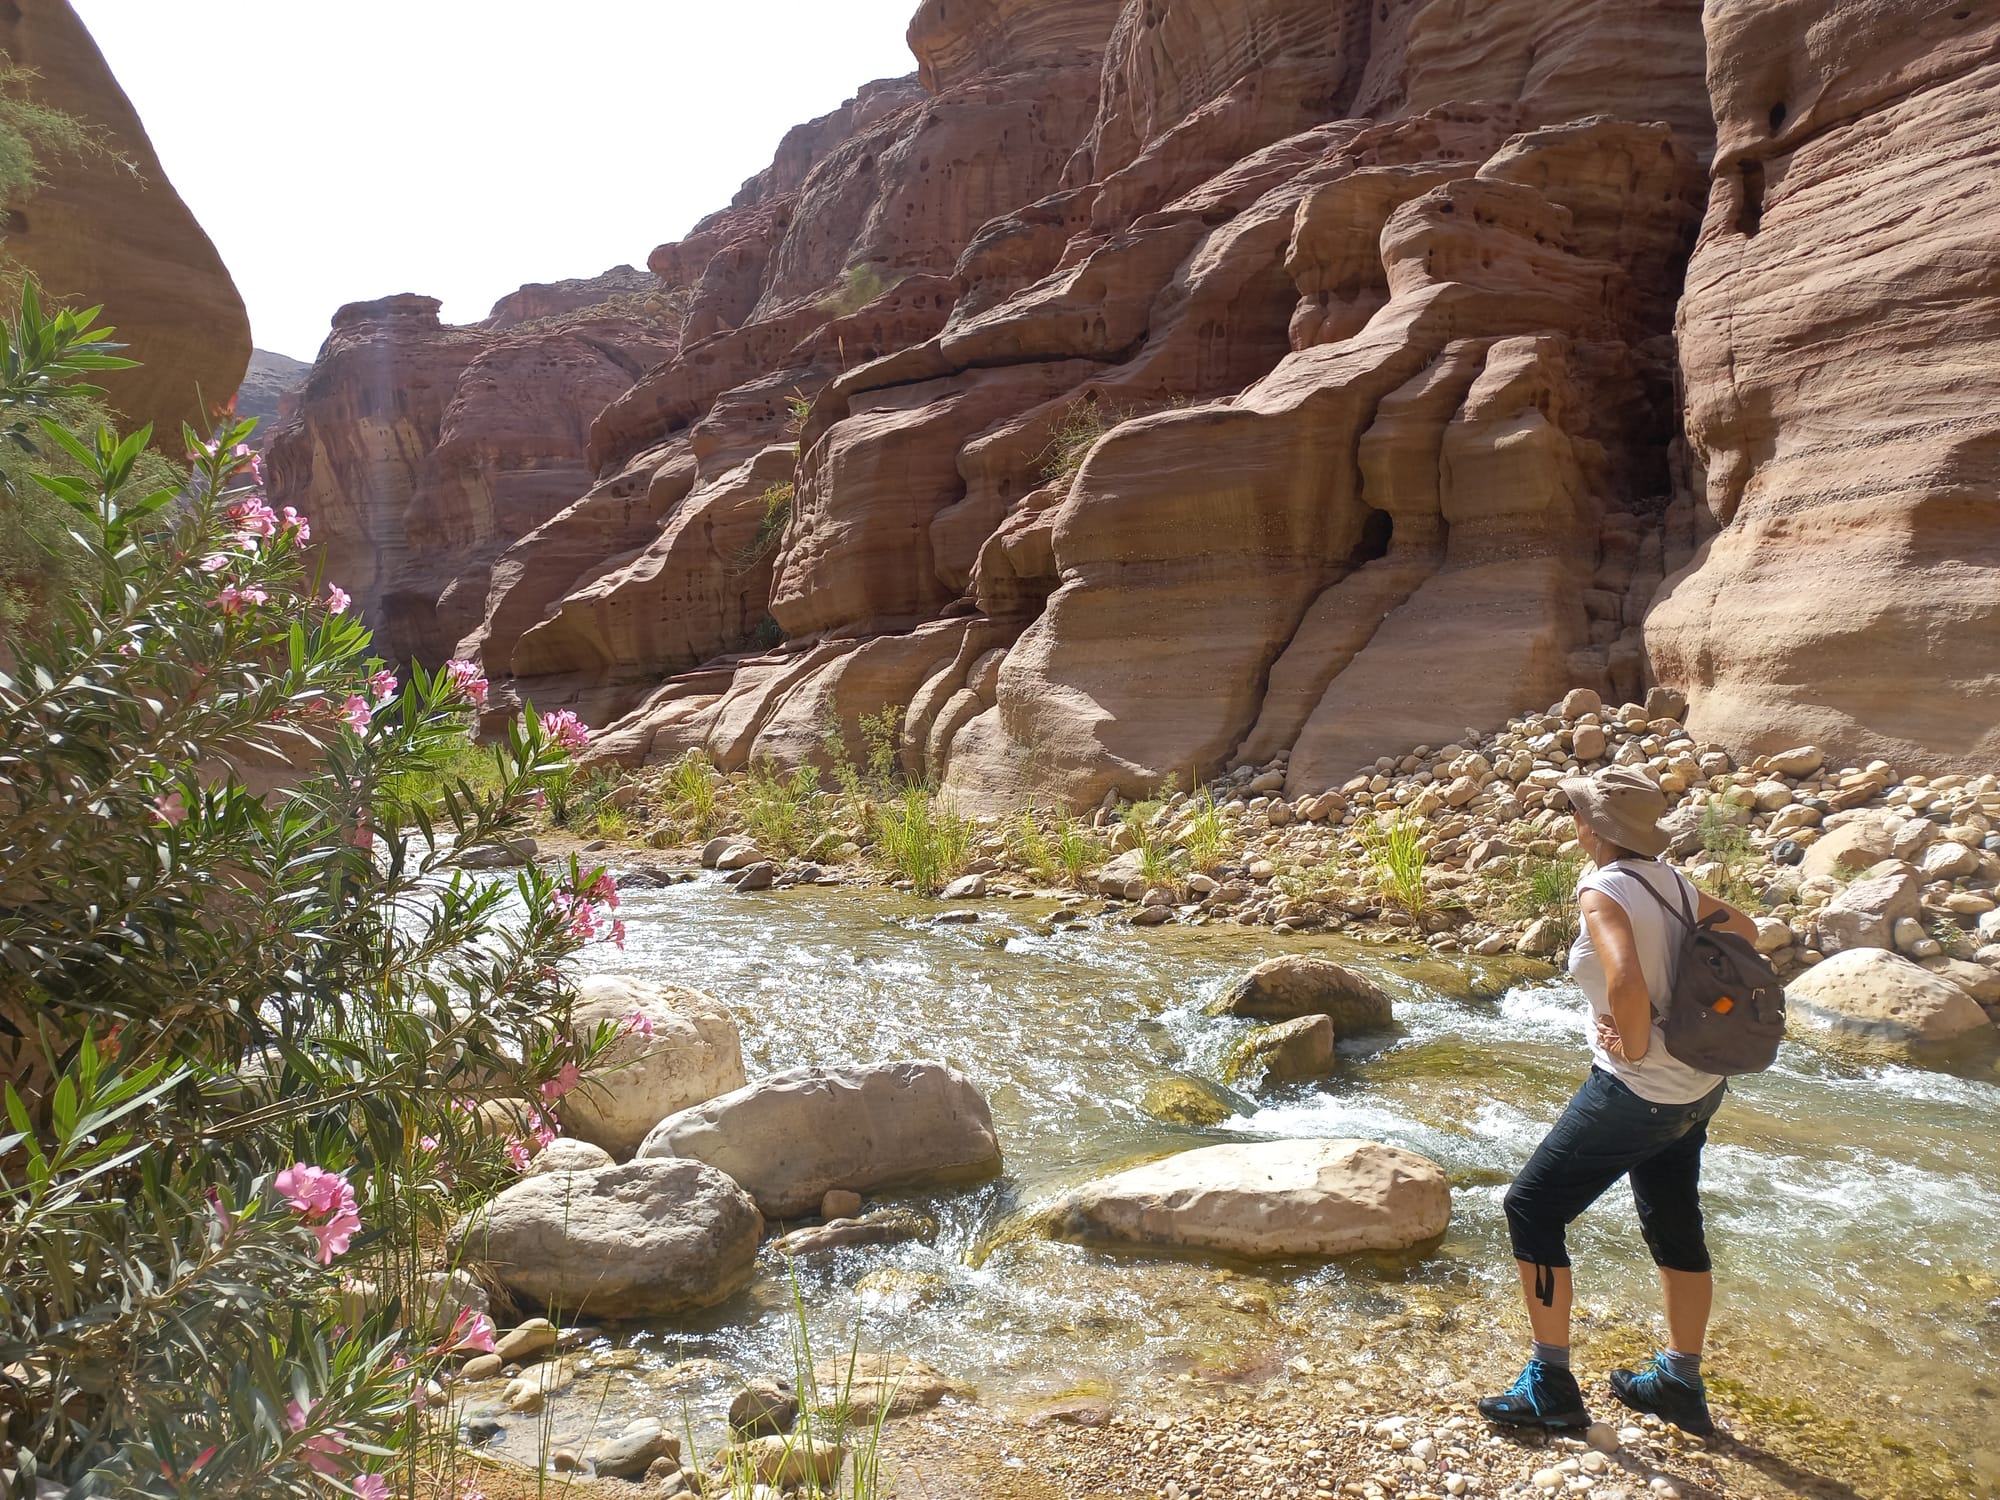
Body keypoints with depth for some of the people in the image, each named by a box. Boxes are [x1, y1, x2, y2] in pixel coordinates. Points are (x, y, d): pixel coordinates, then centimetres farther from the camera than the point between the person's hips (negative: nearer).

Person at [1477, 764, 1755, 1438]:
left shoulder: (1605, 888, -21)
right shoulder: (1672, 883, 3)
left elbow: (1625, 979, -37)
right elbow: (1743, 927, 19)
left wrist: (1634, 1047, -19)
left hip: (1636, 1091, -9)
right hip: (1697, 1089, 9)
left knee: (1532, 1207, 4)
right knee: (1674, 1227, 21)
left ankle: (1551, 1387, 11)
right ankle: (1681, 1385, 37)